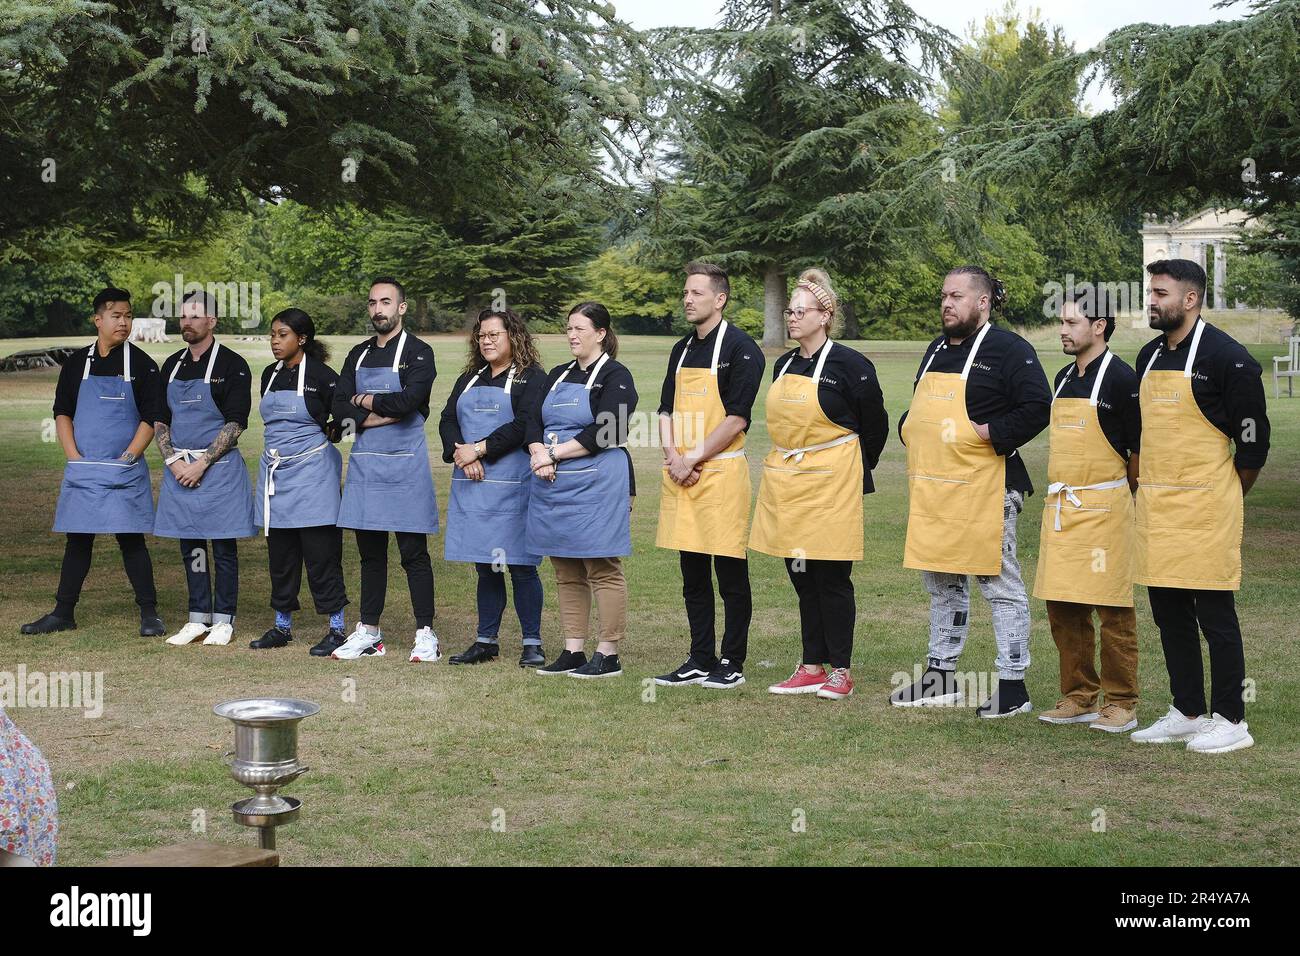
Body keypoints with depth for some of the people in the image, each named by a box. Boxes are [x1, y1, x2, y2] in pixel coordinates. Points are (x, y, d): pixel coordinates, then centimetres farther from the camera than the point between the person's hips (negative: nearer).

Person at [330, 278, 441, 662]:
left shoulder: (418, 353, -4)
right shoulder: (358, 355, 13)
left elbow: (408, 401, -20)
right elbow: (340, 408, 1)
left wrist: (362, 401, -6)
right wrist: (385, 413, -13)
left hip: (405, 465, -5)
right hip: (364, 464, 5)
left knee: (413, 553, -2)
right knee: (370, 553, 11)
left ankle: (425, 635, 4)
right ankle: (368, 633, 19)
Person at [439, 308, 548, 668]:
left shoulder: (532, 378, -1)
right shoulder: (469, 379, 19)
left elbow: (524, 425, -13)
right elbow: (448, 420, 10)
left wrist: (479, 449, -14)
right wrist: (462, 455, -9)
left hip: (513, 485, -6)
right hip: (472, 485, 6)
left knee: (519, 566, -4)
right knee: (485, 566, 10)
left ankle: (532, 643, 4)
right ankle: (485, 641, 16)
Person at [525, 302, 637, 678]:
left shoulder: (615, 376, -5)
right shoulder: (558, 376, 17)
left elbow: (605, 433, -15)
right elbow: (534, 423, 11)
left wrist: (554, 453, -14)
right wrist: (539, 455, -10)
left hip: (597, 483, -7)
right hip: (554, 486, 7)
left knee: (602, 570, -4)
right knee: (566, 573, 10)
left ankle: (608, 655, 0)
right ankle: (572, 652, 16)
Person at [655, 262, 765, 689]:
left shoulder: (740, 348, -7)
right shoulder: (681, 350, 16)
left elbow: (736, 417, -13)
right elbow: (666, 410, 15)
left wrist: (694, 459, -13)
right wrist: (673, 458, -2)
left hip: (721, 472, -7)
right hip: (680, 474, 7)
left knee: (730, 574, 0)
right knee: (692, 573, 11)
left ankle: (732, 664, 8)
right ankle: (700, 661, 18)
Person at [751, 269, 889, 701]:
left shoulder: (850, 365, -9)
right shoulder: (783, 365, 11)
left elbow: (875, 427, 0)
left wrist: (852, 475, 9)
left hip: (830, 486, -7)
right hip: (785, 483, 7)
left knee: (831, 577, -2)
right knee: (801, 577, 9)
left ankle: (839, 671, 8)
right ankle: (812, 668, 17)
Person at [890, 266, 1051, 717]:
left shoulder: (1009, 350, -8)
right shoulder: (937, 350, 17)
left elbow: (1037, 408, -17)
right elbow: (919, 410, 29)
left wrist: (986, 433, -19)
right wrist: (909, 430, 9)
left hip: (983, 490, -9)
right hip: (932, 490, 9)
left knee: (999, 584, -3)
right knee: (942, 584, 15)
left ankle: (1012, 685, 3)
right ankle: (940, 675, 26)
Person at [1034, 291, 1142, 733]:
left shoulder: (1120, 377, -9)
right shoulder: (1063, 378, 14)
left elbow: (1140, 447, -7)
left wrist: (1121, 494, 1)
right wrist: (1062, 498, 15)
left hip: (1104, 509, -7)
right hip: (1060, 508, 8)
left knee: (1112, 609, -2)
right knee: (1062, 607, 9)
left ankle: (1121, 704, 6)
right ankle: (1078, 697, 18)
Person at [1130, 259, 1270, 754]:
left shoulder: (1227, 356, -11)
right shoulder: (1149, 356, 12)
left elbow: (1253, 438, -8)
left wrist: (1225, 500, 0)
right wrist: (1145, 487, 16)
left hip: (1205, 508, -8)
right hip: (1154, 508, 8)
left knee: (1214, 613, -2)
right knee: (1168, 613, 12)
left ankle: (1230, 721, 7)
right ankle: (1186, 713, 22)